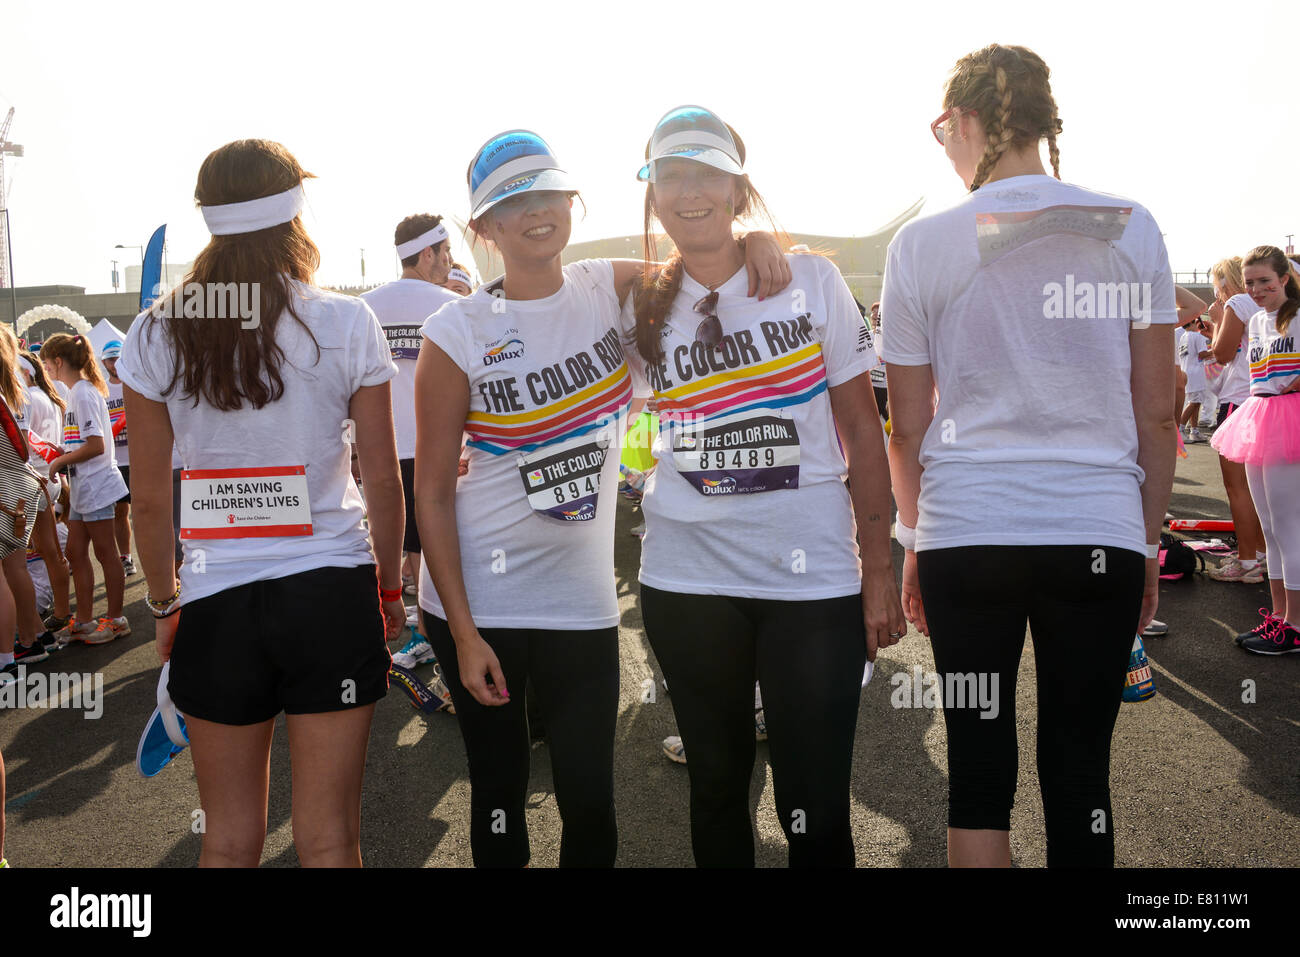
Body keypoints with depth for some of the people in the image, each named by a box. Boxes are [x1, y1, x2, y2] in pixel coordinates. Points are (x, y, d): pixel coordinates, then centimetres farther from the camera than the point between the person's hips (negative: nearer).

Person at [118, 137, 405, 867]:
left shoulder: (156, 335, -2)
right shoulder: (347, 324, -6)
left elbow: (150, 498, 2)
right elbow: (383, 478, -2)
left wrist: (165, 602, 15)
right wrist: (391, 586, 11)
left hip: (216, 602, 1)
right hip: (333, 591, -1)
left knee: (229, 840, 17)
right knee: (329, 836, 10)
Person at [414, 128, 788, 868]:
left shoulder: (613, 291, -1)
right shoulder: (457, 333, -8)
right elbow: (433, 493, -7)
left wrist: (757, 239, -10)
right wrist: (462, 633, -11)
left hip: (583, 603, 2)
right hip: (477, 602, -1)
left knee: (591, 806, 5)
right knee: (499, 795, 12)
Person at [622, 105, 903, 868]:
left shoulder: (811, 280, -1)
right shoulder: (642, 307, 5)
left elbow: (861, 427, -1)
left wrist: (879, 571, -5)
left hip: (814, 576, -2)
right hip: (688, 578, 2)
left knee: (816, 810, 1)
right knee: (717, 785, 16)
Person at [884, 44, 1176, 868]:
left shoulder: (922, 245, 0)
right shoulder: (1129, 230, 2)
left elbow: (908, 427, 4)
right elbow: (1157, 413, 4)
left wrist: (916, 538, 15)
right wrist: (1150, 541, 13)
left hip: (965, 532, 0)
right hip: (1100, 532, 1)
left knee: (979, 768, 10)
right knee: (1080, 769, 11)